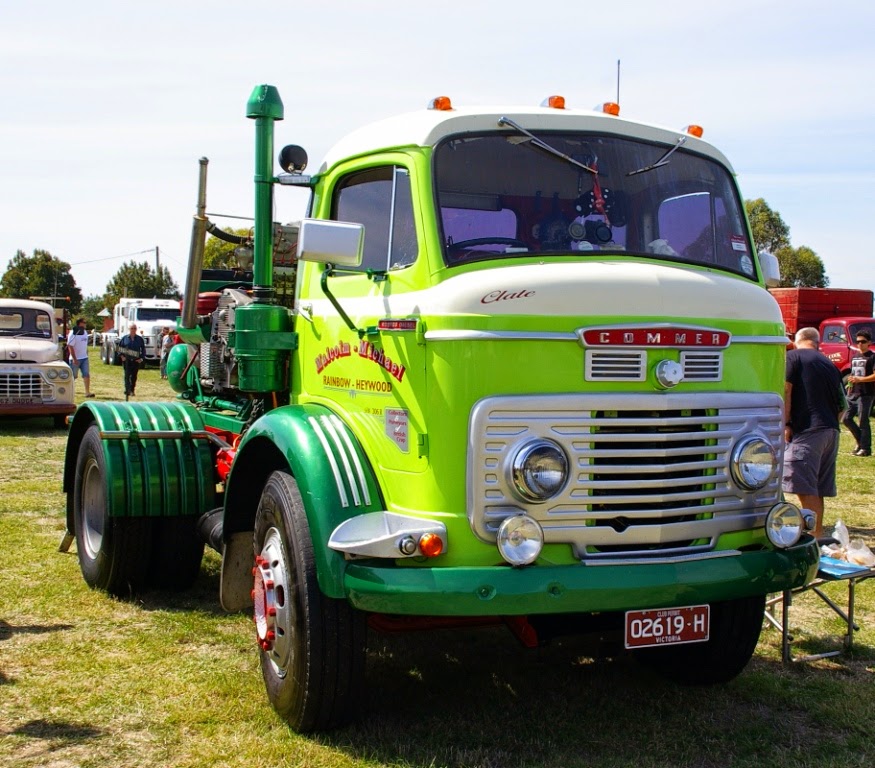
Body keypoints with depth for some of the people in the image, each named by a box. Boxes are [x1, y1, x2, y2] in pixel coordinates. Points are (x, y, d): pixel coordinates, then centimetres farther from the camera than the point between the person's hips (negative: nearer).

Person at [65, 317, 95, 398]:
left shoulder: (85, 332, 10)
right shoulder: (73, 333, -14)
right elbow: (70, 346, -17)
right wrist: (74, 359, -20)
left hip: (84, 358, 6)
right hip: (75, 359, -6)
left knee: (87, 375, -3)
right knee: (73, 376, 3)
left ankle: (87, 392, -4)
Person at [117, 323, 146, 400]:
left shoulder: (140, 339, 6)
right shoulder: (124, 338, 5)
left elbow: (143, 350, 10)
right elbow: (119, 348, 10)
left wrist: (142, 358, -1)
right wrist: (121, 356, -3)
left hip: (136, 361, 1)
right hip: (126, 360, -1)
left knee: (134, 376, 7)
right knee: (127, 376, -9)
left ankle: (132, 390, 19)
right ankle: (127, 391, -14)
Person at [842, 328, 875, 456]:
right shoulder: (854, 357, 17)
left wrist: (859, 379, -20)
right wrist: (850, 381, 11)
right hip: (853, 393, 7)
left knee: (863, 421, -6)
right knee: (846, 419, 6)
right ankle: (860, 441, 22)